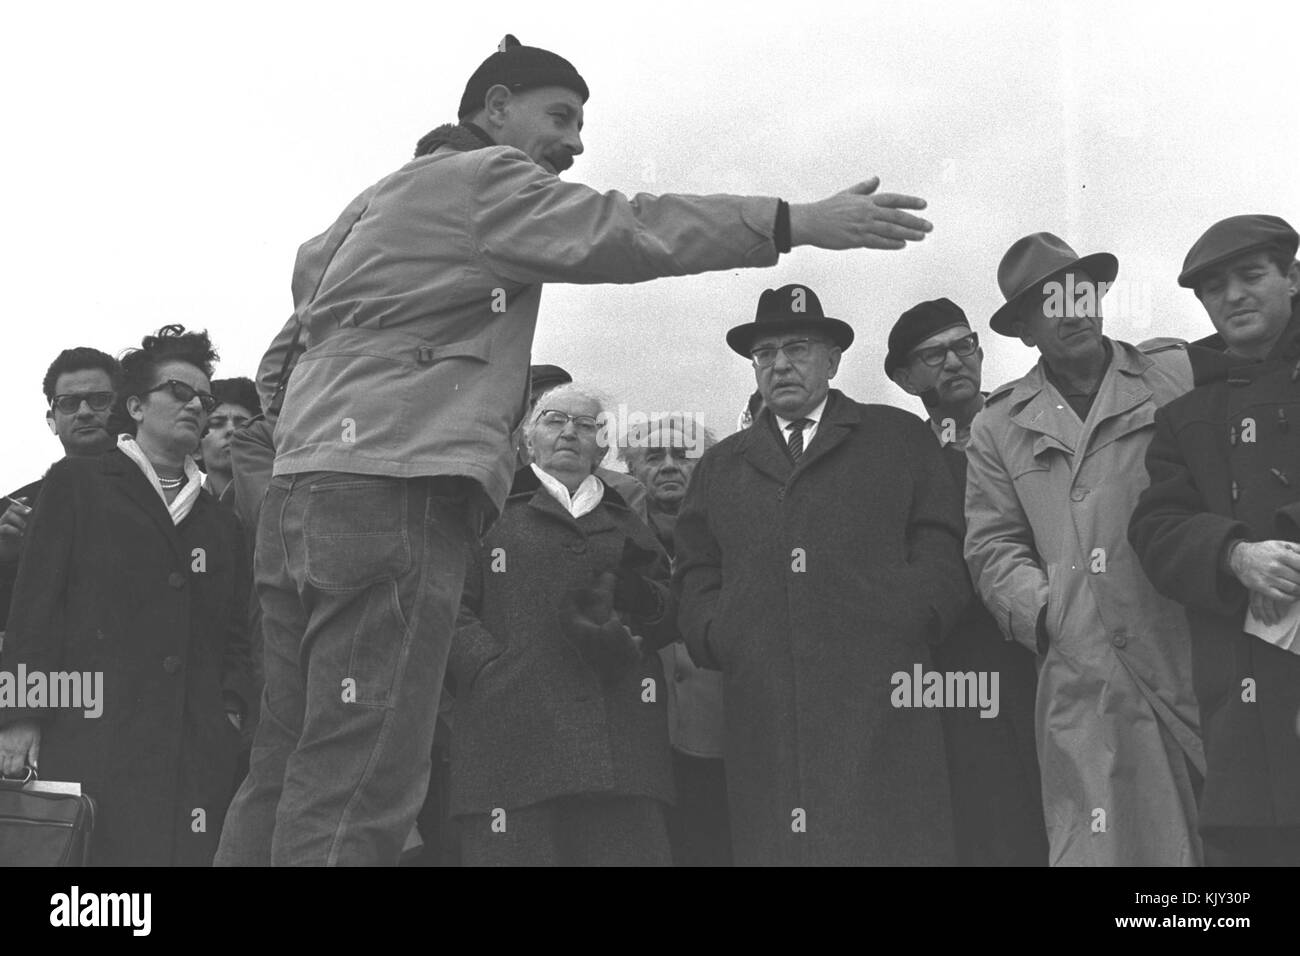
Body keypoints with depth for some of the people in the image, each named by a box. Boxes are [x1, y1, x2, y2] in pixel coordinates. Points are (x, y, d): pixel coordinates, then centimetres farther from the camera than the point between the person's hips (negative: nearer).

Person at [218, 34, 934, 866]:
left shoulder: (386, 197, 27)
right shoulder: (481, 177, -1)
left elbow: (311, 268, 41)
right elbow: (617, 230, -13)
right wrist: (799, 221, -16)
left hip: (308, 493, 10)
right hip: (391, 490, -10)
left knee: (292, 775, 8)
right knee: (357, 790, -15)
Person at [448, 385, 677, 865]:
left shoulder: (627, 527, 26)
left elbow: (673, 620, 20)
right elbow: (451, 608, 5)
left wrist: (642, 597, -1)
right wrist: (495, 672, -10)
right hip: (512, 740, -3)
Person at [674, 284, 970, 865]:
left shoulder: (900, 438, 16)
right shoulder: (719, 466, 22)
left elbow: (943, 550, 7)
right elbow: (695, 575, 17)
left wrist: (906, 624, -7)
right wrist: (719, 638, -1)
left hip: (880, 711, -2)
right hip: (762, 710, 2)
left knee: (889, 843, -7)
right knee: (777, 846, -2)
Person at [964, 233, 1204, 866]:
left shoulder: (1178, 376, 12)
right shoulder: (998, 427, 15)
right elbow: (993, 547, 12)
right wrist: (1047, 611, -3)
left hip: (1199, 662, 0)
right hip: (1085, 679, 0)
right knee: (1100, 844, -3)